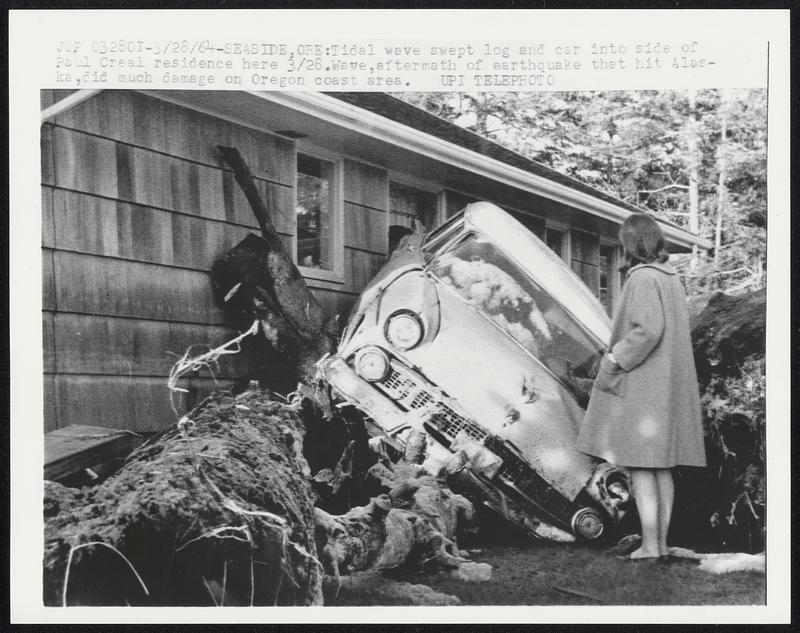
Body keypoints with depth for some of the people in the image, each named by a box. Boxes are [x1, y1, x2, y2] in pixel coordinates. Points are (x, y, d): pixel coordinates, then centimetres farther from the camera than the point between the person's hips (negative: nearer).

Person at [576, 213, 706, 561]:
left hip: (641, 381, -9)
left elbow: (648, 329, -24)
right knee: (661, 464, 10)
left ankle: (649, 544, -5)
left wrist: (615, 359, -15)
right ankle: (662, 541, 13)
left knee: (639, 463, -5)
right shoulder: (671, 277, 13)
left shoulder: (642, 277, -13)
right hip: (668, 383, 9)